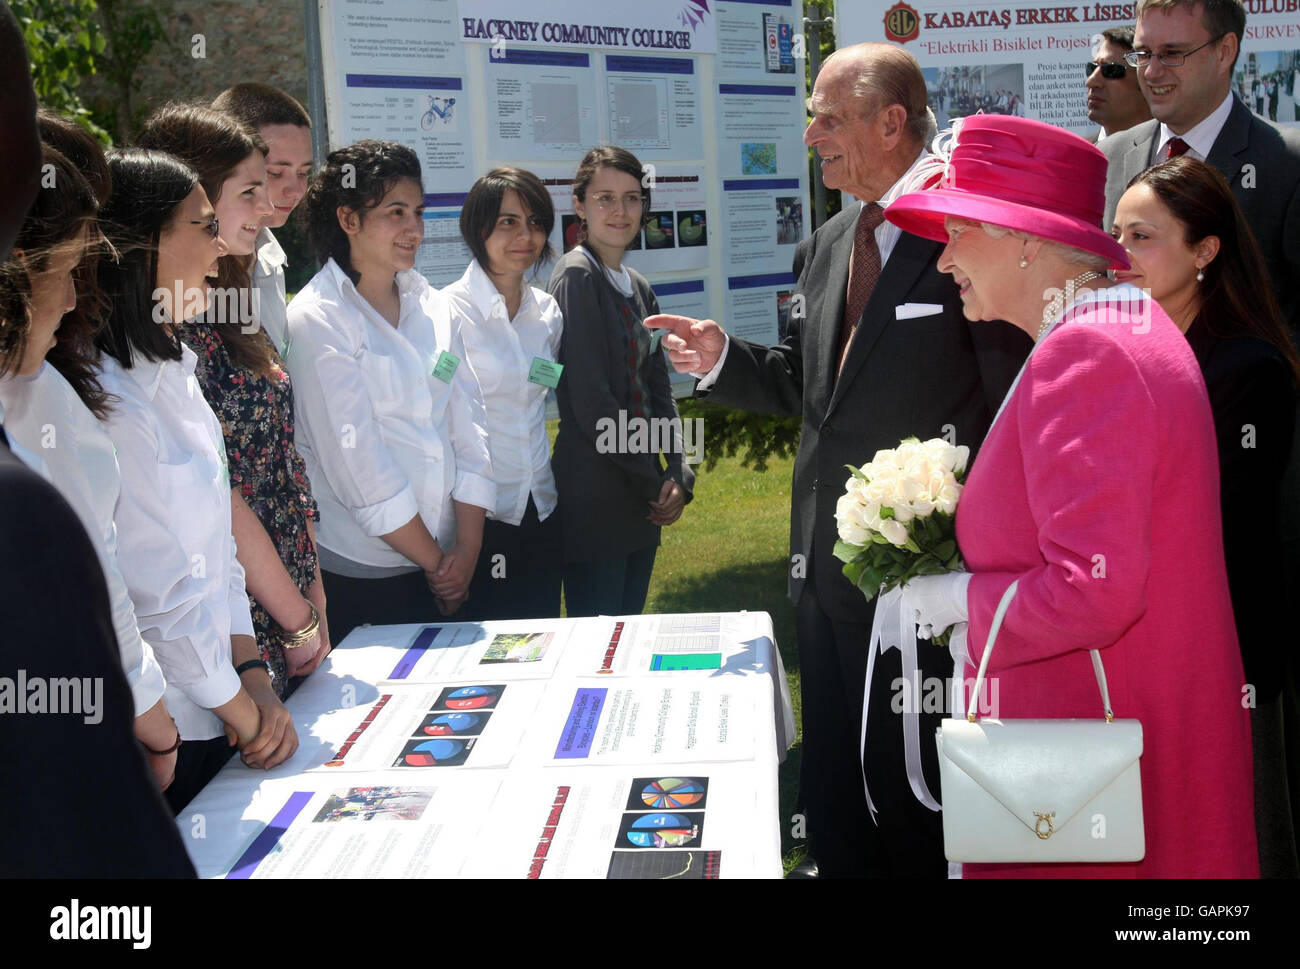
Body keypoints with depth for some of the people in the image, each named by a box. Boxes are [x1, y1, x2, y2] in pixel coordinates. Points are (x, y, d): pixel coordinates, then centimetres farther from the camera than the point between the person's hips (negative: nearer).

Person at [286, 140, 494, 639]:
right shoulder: (316, 320, -9)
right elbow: (355, 461, -14)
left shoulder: (434, 307, 9)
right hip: (357, 574, -5)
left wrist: (466, 550, -5)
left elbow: (469, 424, 5)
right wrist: (433, 561, -10)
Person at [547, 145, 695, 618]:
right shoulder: (576, 276, -9)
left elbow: (658, 390, 14)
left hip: (641, 502, 8)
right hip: (595, 498, -8)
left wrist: (680, 474, -1)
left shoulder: (637, 287, 15)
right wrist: (654, 484, -9)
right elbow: (590, 400, -15)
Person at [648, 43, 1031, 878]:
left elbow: (1014, 399, -16)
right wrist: (723, 359, 2)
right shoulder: (824, 248, 12)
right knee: (829, 785, 18)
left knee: (913, 793, 7)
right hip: (825, 566, 8)